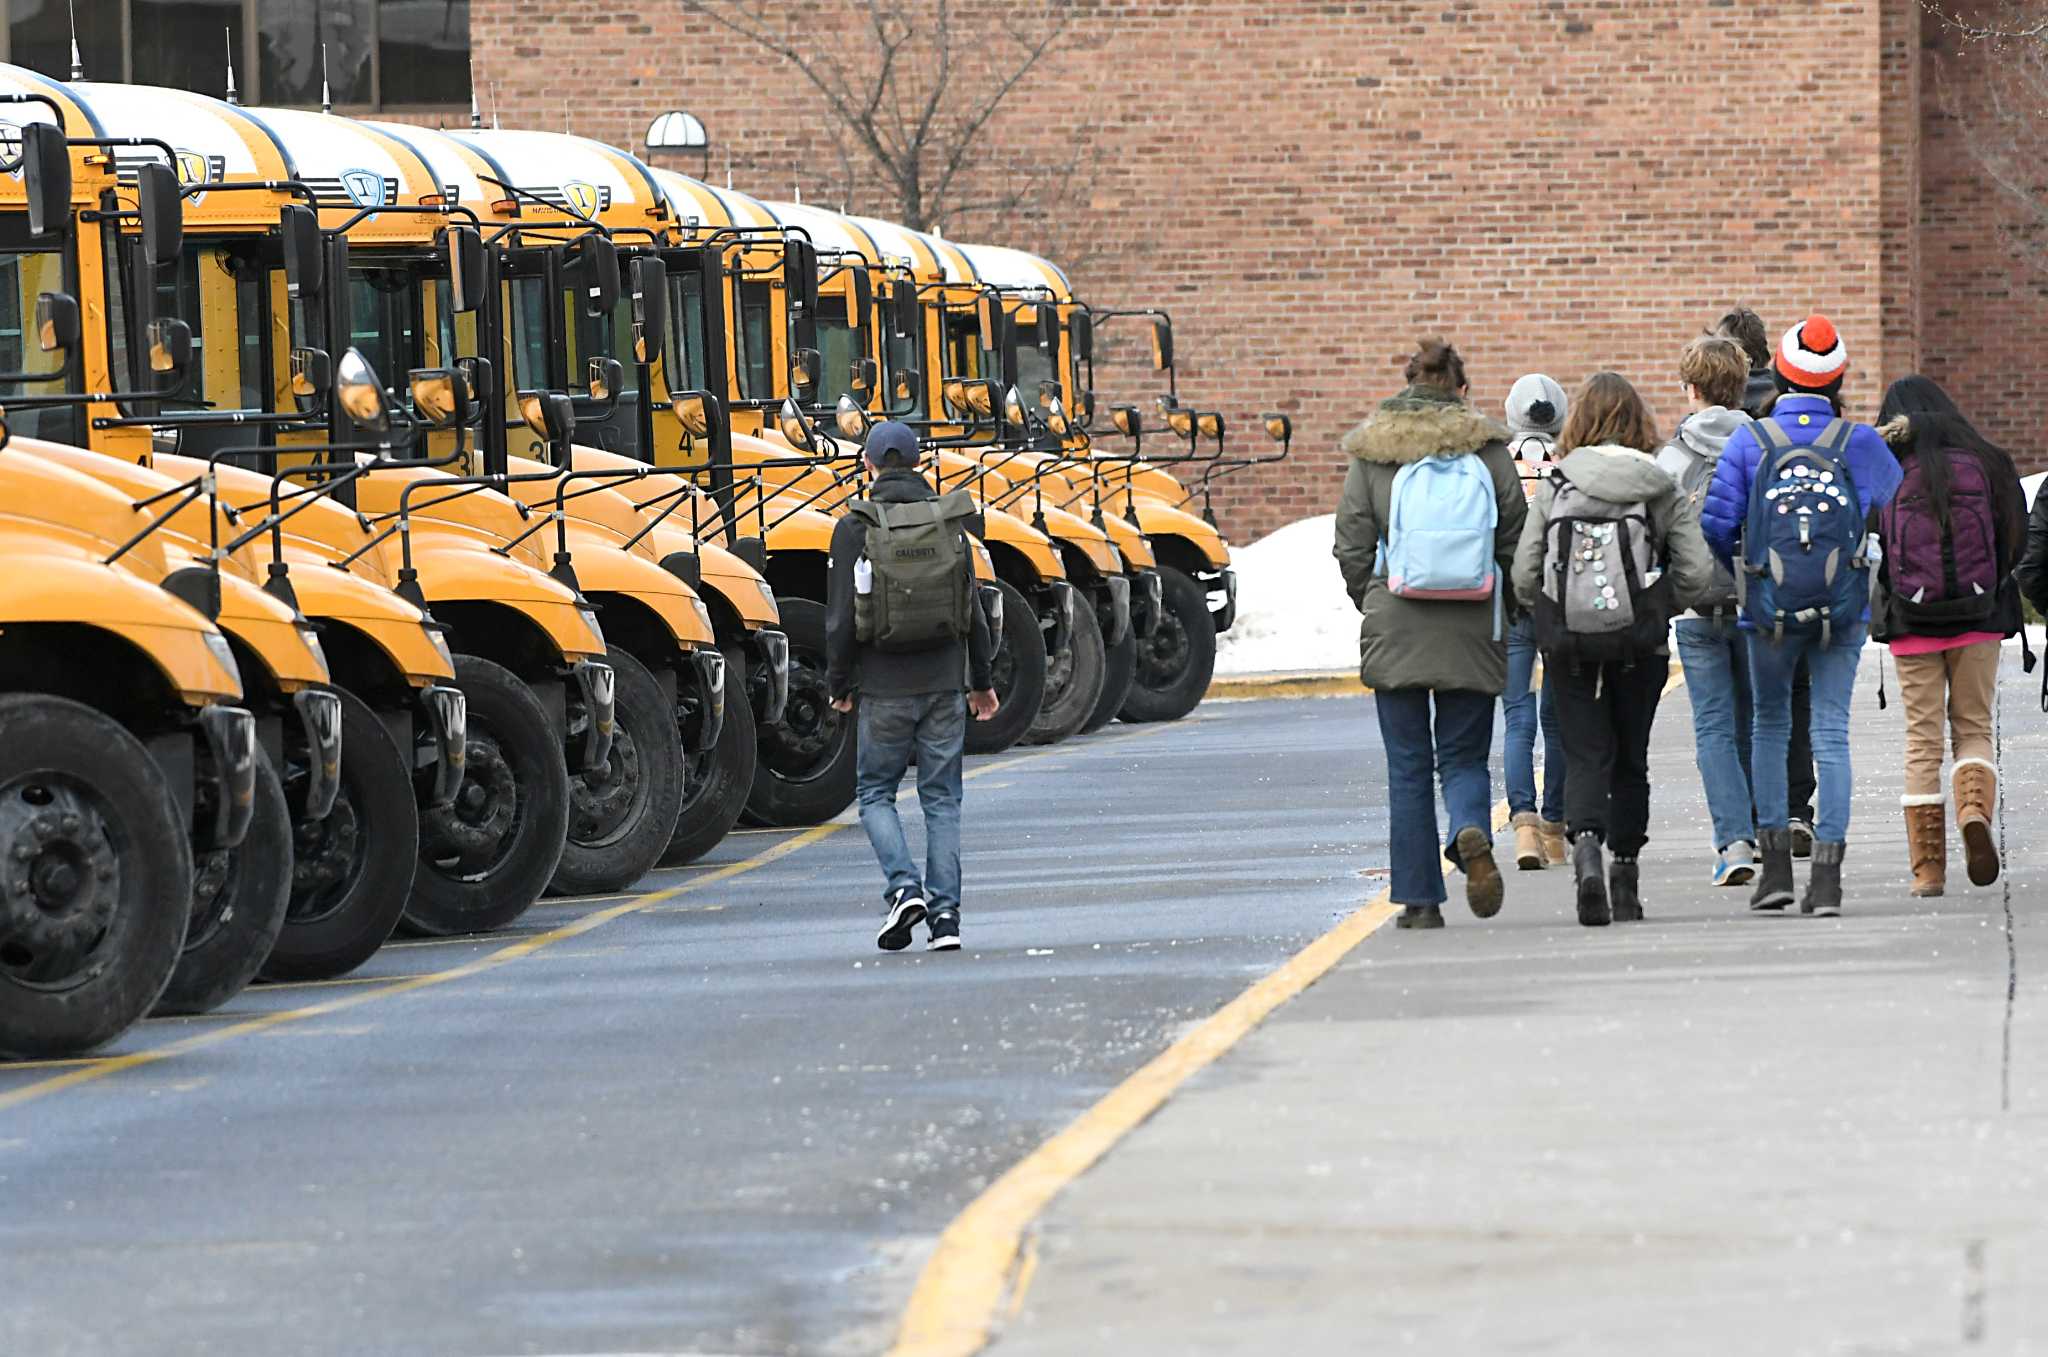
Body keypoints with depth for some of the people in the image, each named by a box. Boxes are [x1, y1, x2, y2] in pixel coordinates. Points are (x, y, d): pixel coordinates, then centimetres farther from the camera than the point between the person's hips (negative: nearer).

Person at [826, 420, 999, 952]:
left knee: (875, 793, 10)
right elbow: (972, 610, 8)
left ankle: (904, 888, -10)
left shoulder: (855, 528, -6)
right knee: (942, 798, 8)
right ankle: (944, 913, 3)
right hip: (944, 683, 3)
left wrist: (837, 684, 6)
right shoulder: (948, 522, 3)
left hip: (885, 687, -3)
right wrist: (981, 681, 19)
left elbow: (842, 616, -7)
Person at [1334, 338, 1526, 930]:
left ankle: (1420, 898, 5)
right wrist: (1504, 610, 16)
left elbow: (1352, 548, 1)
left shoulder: (1372, 453, 2)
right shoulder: (1487, 449, 2)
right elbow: (1516, 539, 2)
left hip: (1395, 630, 0)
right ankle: (1472, 836, -22)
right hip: (1473, 633, 0)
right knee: (1465, 757, 9)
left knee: (1408, 768, 6)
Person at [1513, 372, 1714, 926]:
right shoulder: (1661, 489, 0)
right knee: (1630, 759, 15)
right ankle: (1625, 871, 19)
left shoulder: (1554, 486, -2)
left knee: (1586, 755, 3)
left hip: (1567, 638, -1)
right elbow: (1698, 572, -5)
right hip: (1640, 642, 1)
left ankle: (1586, 845, -23)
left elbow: (1523, 576, -4)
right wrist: (1661, 607, 12)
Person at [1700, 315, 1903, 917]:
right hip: (1843, 613, 0)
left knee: (1770, 725, 16)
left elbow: (1715, 526, -5)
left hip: (1770, 611, 0)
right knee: (1831, 733, 3)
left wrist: (1736, 572, 14)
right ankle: (1828, 874, -5)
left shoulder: (1748, 442, -4)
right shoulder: (1860, 443, -2)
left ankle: (1775, 865, 10)